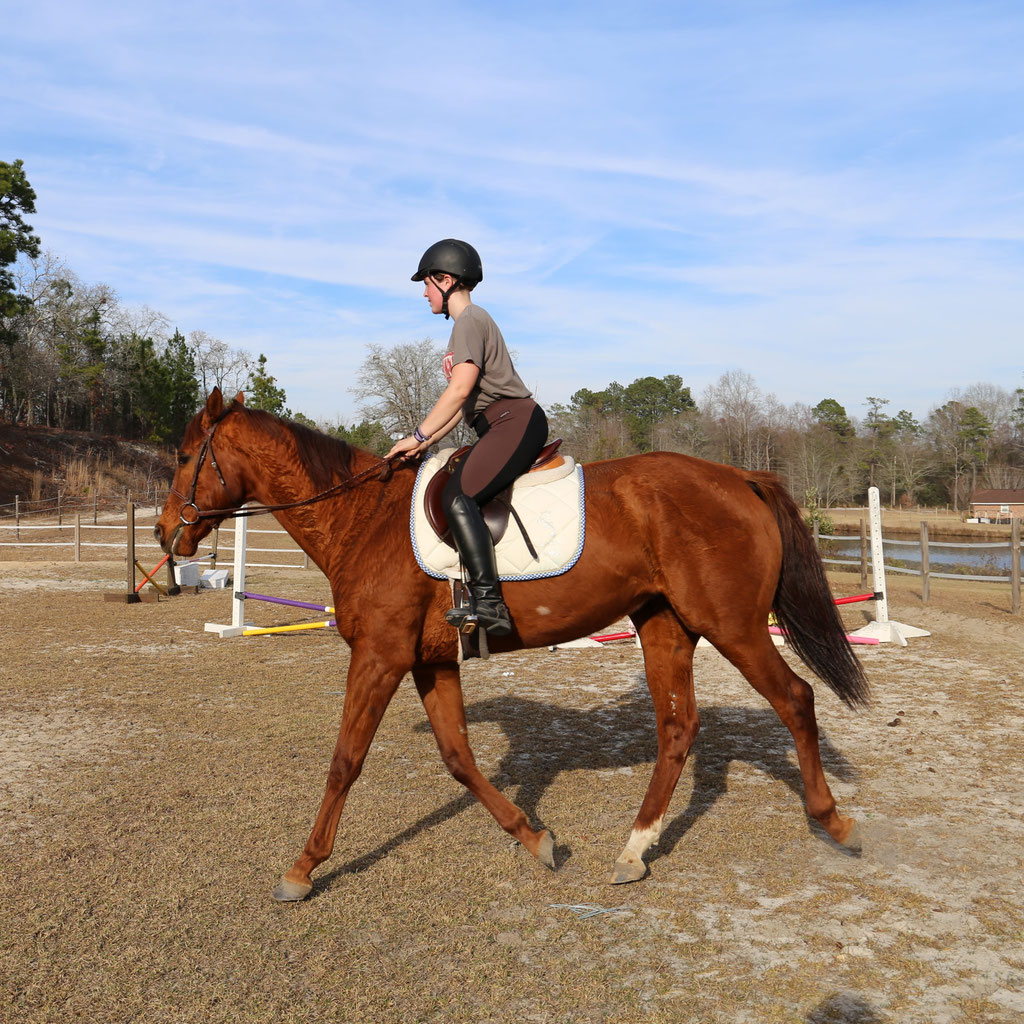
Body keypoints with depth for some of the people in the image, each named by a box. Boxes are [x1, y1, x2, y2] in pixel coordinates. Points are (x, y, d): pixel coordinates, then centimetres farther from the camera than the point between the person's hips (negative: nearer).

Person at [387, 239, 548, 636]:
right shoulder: (468, 322, 26)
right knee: (454, 493, 9)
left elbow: (460, 390, -18)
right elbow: (464, 403, 22)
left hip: (517, 421, -11)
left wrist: (418, 435, -13)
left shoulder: (470, 319, -6)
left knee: (458, 496, -24)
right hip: (503, 427, 11)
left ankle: (488, 602, -30)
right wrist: (426, 441, 14)